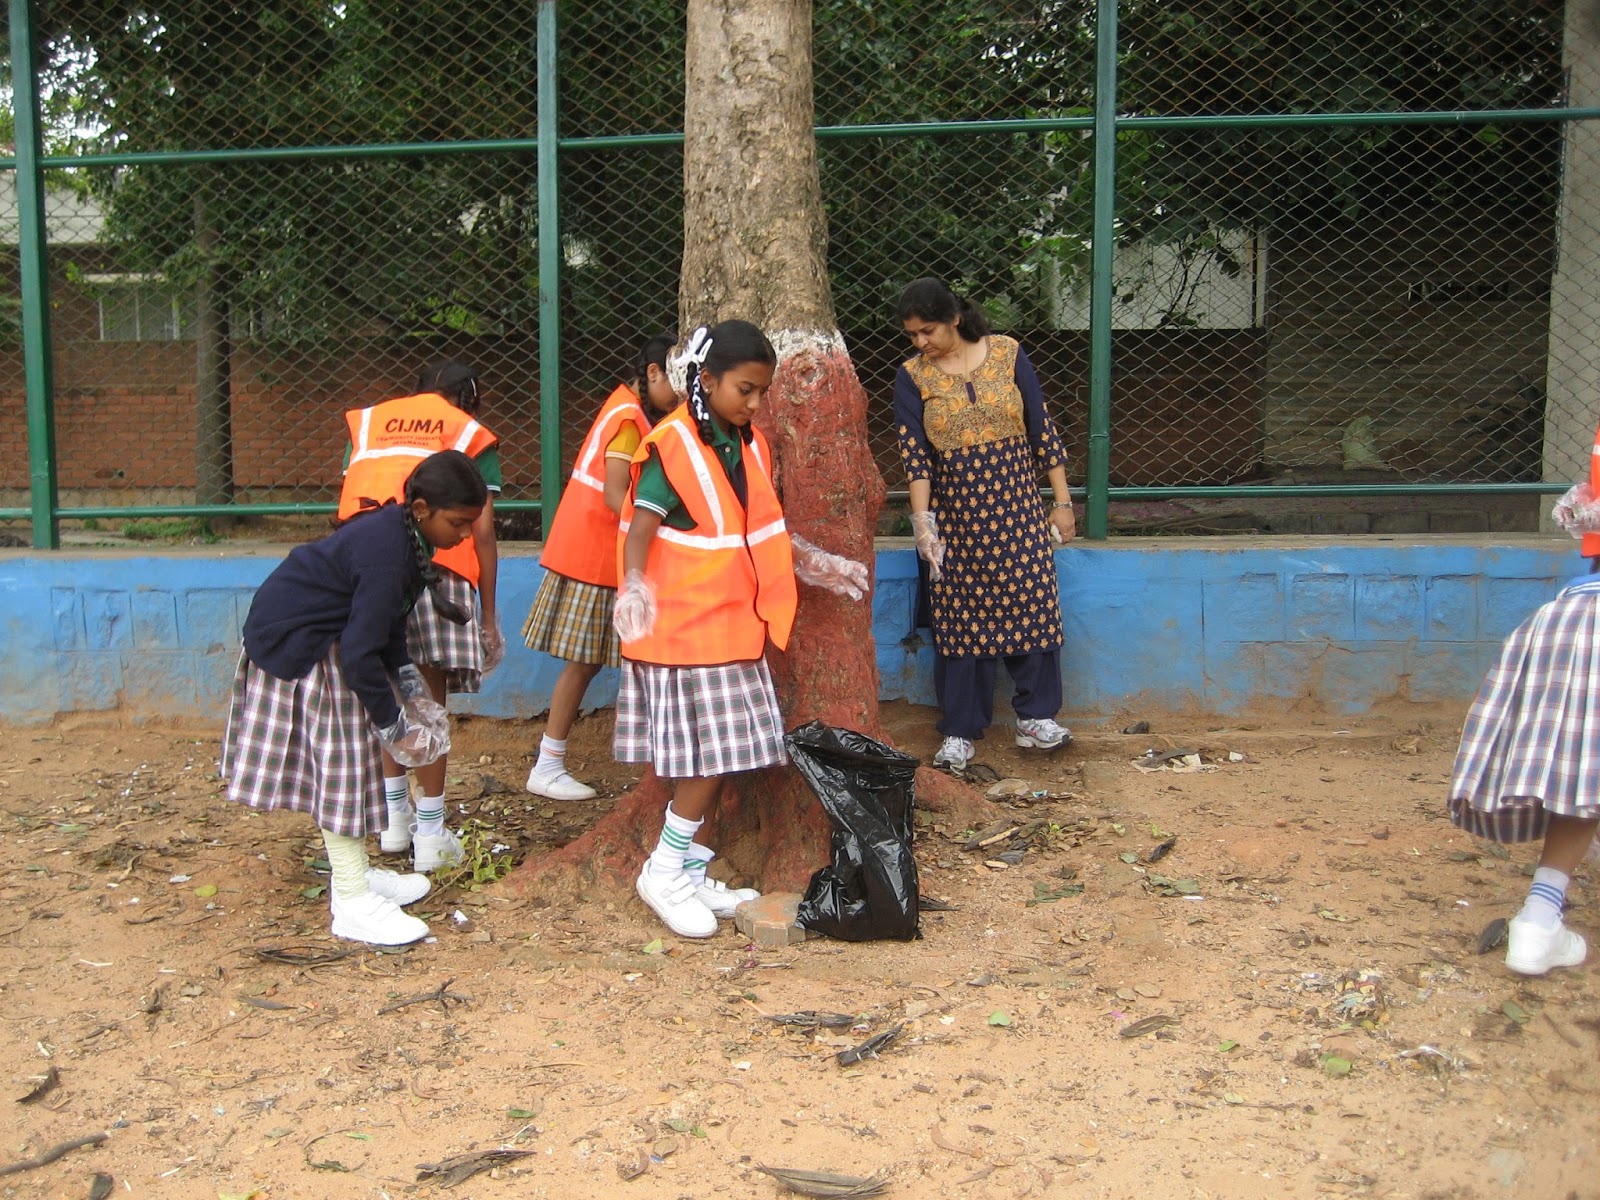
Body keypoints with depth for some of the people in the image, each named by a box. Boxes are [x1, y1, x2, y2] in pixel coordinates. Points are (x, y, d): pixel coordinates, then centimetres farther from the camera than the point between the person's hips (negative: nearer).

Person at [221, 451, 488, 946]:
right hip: (295, 642, -10)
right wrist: (391, 722, -18)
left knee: (347, 758, 15)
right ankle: (352, 903, 1)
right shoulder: (388, 556, -31)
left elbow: (383, 615, 13)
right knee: (340, 758, -6)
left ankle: (353, 872, 28)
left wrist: (405, 673, 5)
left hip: (322, 637, 10)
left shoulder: (398, 530, -1)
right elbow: (360, 652, -29)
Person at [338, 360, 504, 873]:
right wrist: (487, 615, 11)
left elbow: (346, 507, 13)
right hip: (437, 566, -3)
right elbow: (482, 532, 7)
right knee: (431, 698, 5)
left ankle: (395, 818, 28)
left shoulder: (370, 420, 23)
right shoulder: (472, 435, 15)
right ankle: (430, 835, 10)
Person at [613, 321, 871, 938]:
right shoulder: (671, 448, -15)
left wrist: (811, 562, 26)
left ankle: (689, 870, 21)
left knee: (716, 755, 10)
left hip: (734, 622, 8)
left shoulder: (749, 445, 11)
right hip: (685, 627, -8)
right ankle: (663, 871, 6)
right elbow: (640, 529, -23)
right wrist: (634, 587, -40)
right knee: (710, 751, -8)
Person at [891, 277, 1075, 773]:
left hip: (1018, 506, 0)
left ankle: (1036, 715, 15)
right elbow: (914, 453, -9)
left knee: (1030, 603, 1)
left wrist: (1062, 500, 1)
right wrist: (923, 520, -20)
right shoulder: (912, 376, -1)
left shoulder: (1007, 354, -1)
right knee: (958, 618, 2)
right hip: (954, 514, 0)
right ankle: (960, 731, 11)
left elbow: (1043, 429, 2)